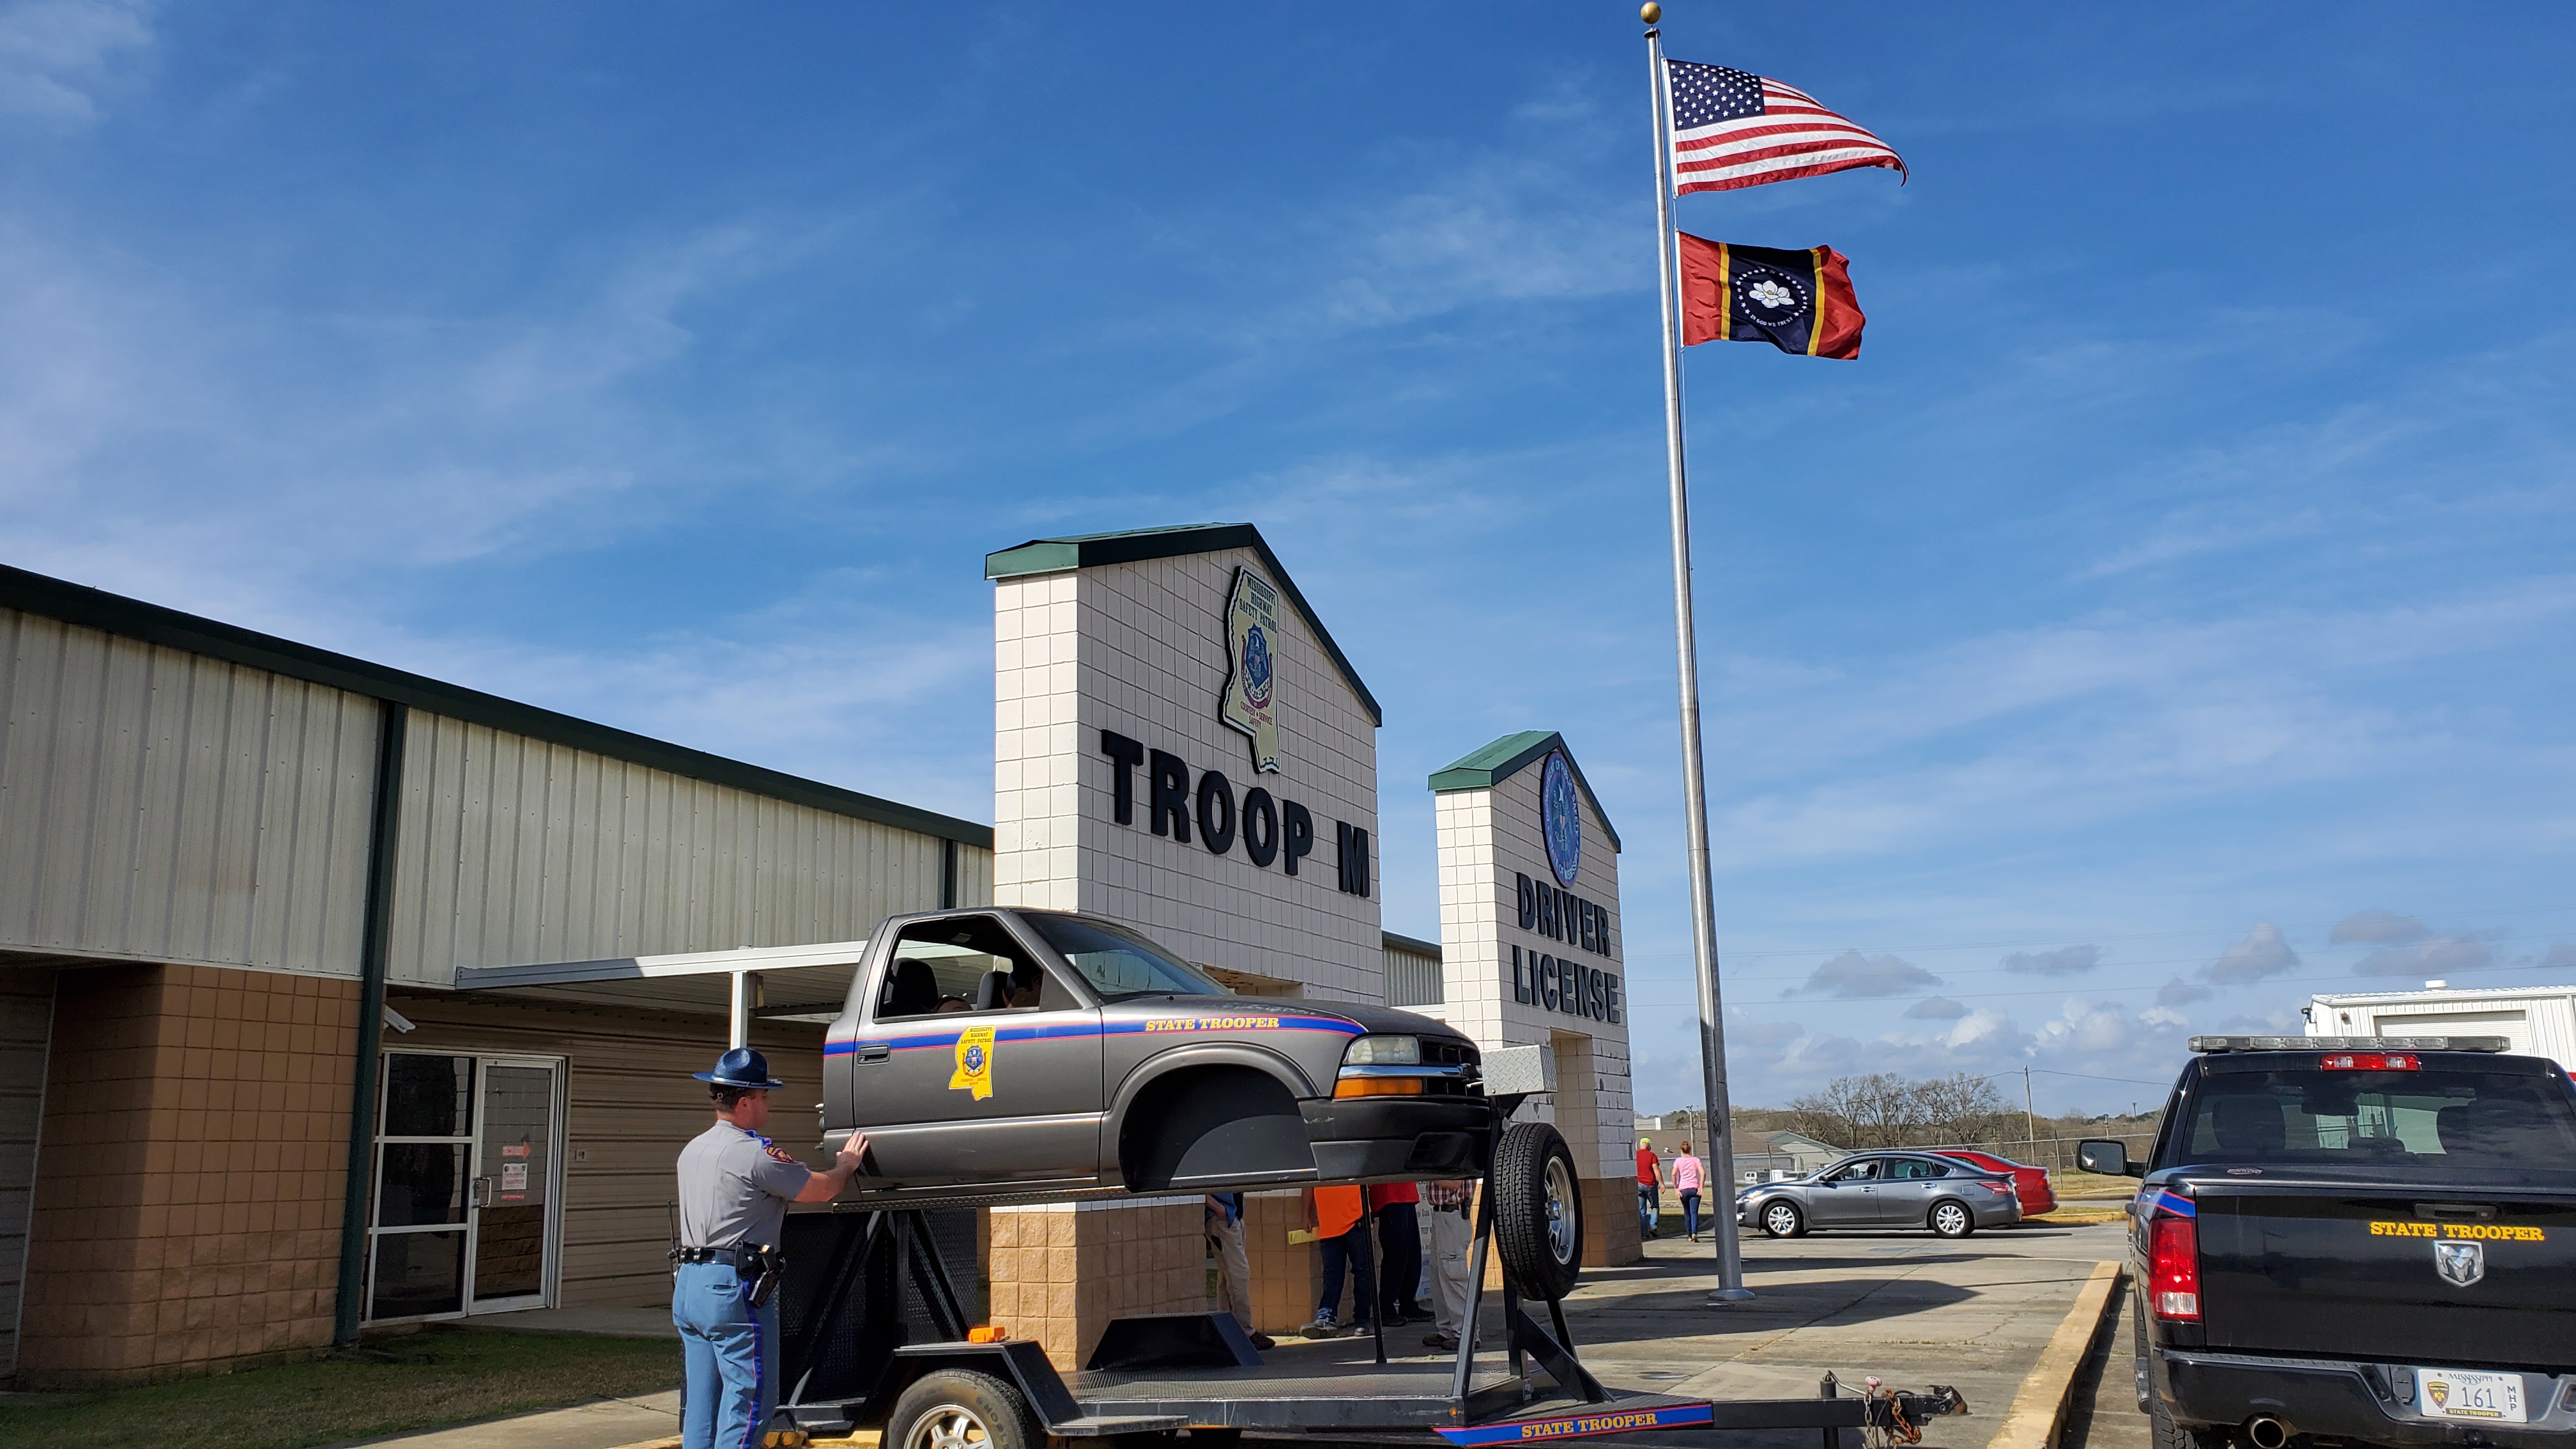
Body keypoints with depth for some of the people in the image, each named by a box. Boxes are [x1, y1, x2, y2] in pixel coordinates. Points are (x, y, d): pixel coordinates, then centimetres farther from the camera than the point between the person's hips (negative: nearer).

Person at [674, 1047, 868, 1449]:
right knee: (750, 1399, -3)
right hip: (734, 1288, -9)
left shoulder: (693, 1149, 14)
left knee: (701, 1401, 14)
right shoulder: (756, 1153, -14)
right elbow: (824, 1190, -5)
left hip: (687, 1282, 9)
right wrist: (846, 1164, 15)